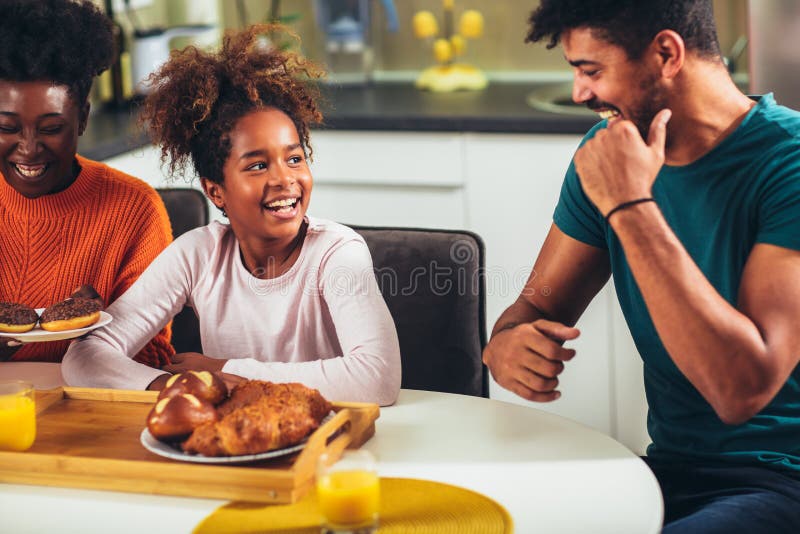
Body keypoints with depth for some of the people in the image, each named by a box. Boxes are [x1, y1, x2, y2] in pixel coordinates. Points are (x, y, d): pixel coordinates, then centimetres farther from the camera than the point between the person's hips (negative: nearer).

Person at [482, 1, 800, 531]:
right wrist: (506, 345, -13)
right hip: (672, 471, 6)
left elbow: (743, 388, -26)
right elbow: (536, 306, 12)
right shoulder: (605, 152, 5)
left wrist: (630, 205, -24)